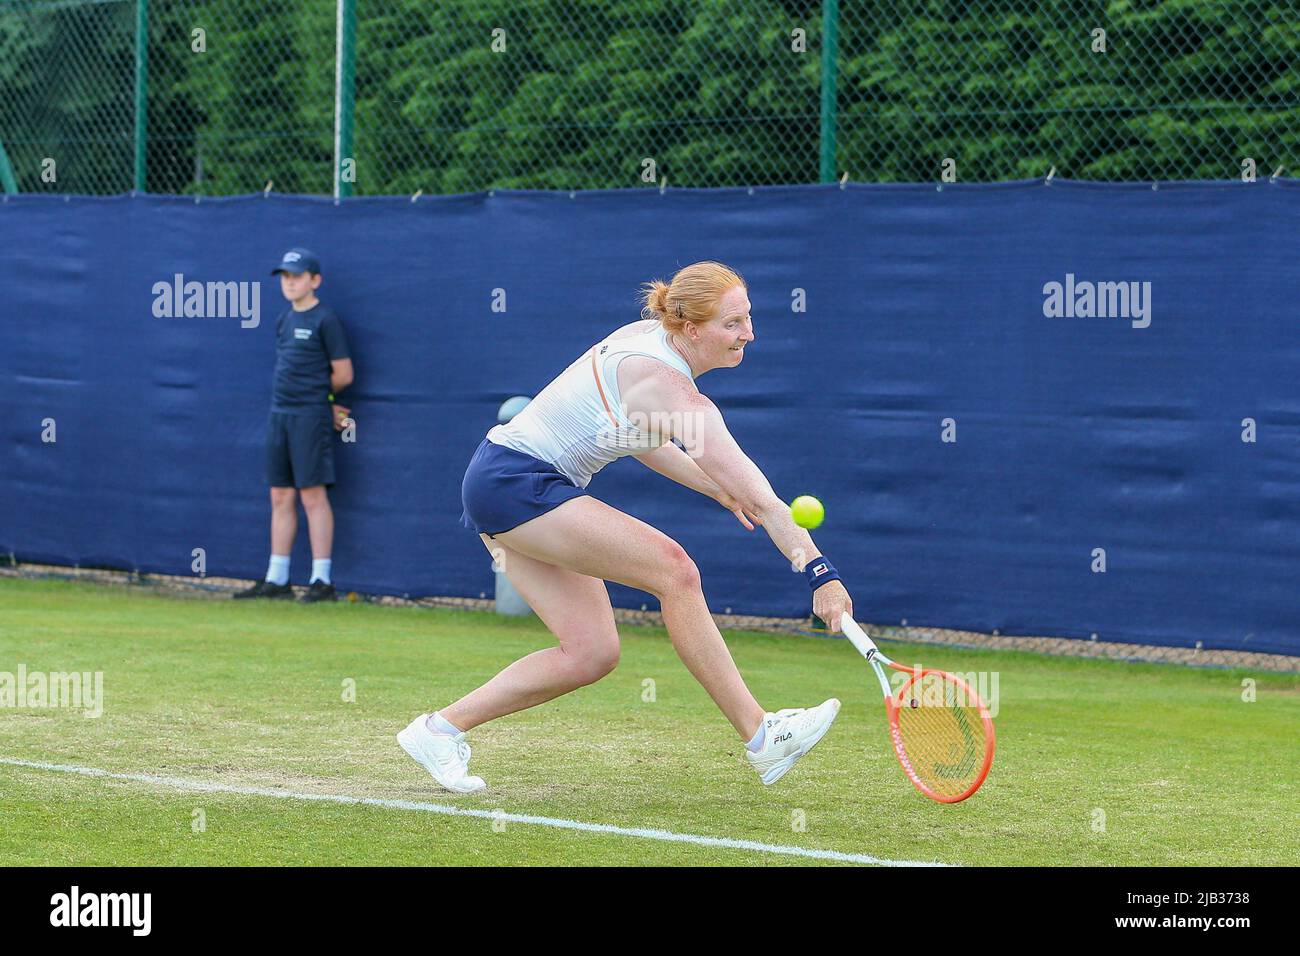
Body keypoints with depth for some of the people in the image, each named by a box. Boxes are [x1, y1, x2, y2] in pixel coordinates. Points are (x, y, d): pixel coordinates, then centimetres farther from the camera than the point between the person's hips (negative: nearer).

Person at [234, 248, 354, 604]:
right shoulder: (284, 319, 15)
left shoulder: (325, 320, -7)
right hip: (279, 414, 8)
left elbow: (343, 375, -7)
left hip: (310, 415, -7)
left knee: (312, 496, -7)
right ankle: (276, 580, 13)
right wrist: (325, 403, 6)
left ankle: (322, 580, -4)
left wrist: (318, 397, 8)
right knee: (280, 498, 9)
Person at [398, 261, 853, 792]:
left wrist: (717, 487, 15)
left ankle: (441, 728, 12)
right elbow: (760, 498, -23)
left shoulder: (646, 335, 6)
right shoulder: (673, 390, -21)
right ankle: (760, 737, -18)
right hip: (515, 482, -10)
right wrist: (823, 576, -24)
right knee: (673, 568, -20)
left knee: (592, 654, 3)